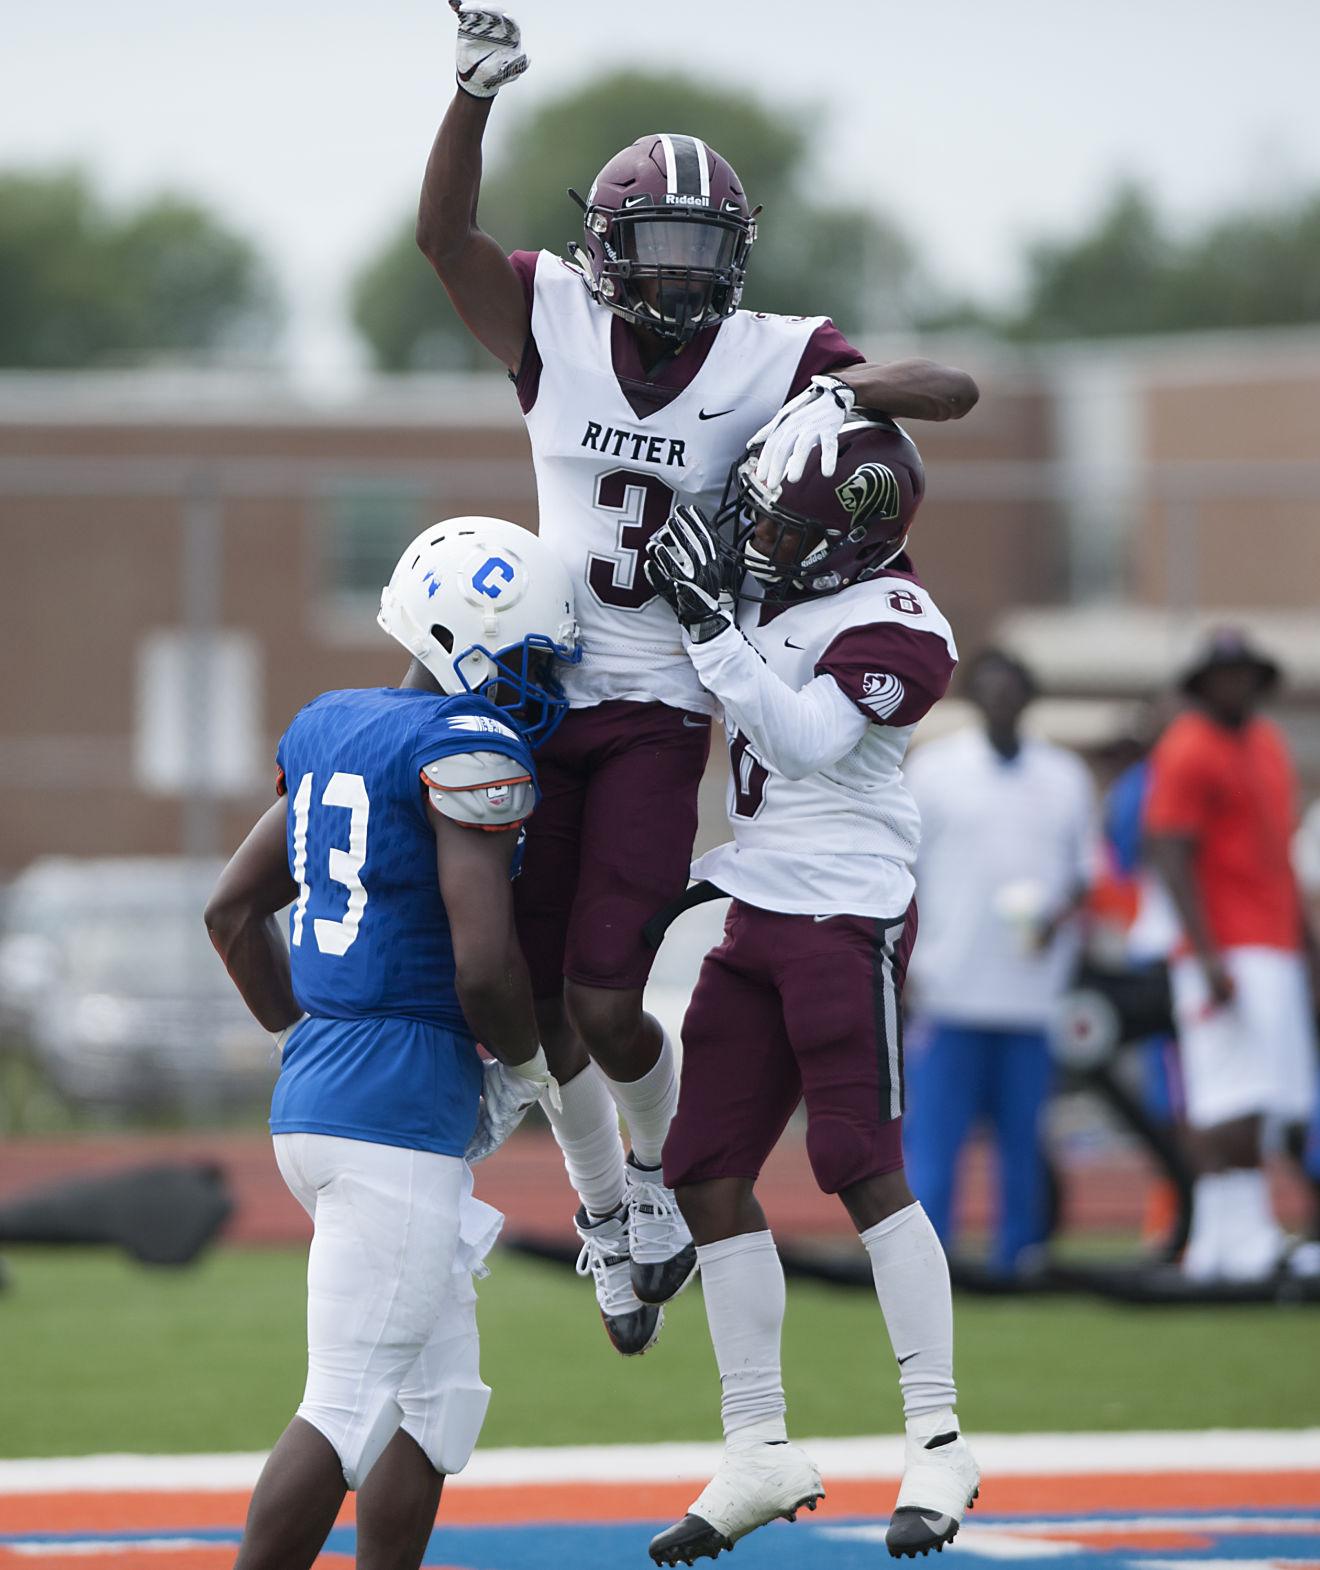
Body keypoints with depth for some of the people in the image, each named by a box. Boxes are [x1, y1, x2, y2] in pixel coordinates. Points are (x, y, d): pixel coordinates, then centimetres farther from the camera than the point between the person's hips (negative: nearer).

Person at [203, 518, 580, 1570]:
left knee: (438, 1401, 16)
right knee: (346, 1414, -7)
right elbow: (484, 965, -19)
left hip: (317, 1089, 9)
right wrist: (524, 1067, 1)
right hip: (400, 1114, -9)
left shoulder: (331, 731, 14)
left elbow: (233, 909, 21)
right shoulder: (470, 749, -13)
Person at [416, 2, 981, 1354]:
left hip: (659, 717, -2)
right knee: (545, 1001, 5)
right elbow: (443, 233, -15)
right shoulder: (555, 326, -1)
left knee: (605, 1004, -9)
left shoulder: (768, 359, -3)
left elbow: (953, 391, -7)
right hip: (539, 689, 2)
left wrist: (838, 391, -26)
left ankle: (655, 1162, 23)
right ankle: (602, 1211, 29)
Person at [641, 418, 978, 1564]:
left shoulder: (892, 626, -14)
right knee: (708, 1176, 5)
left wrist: (710, 621, -23)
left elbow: (803, 744, -24)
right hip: (757, 915, 9)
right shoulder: (770, 591, 10)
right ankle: (761, 1453, 11)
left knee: (866, 1171, -8)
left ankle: (940, 1445, 1)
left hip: (847, 919, -9)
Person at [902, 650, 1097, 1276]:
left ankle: (1019, 1259, 9)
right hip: (952, 990, -2)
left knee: (1027, 1140, 2)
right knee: (934, 1133, -7)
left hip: (1039, 996, 2)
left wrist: (1061, 917, -6)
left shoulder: (1065, 777, 12)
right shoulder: (932, 770, 5)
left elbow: (1088, 870, 15)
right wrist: (902, 962, -4)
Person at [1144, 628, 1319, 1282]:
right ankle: (1228, 1236, -15)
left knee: (1261, 1105, 9)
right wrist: (1208, 955, -21)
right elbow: (1171, 855, -15)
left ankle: (1246, 1235, 13)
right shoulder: (1187, 751, -9)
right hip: (1225, 953, -9)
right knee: (1231, 1102, -14)